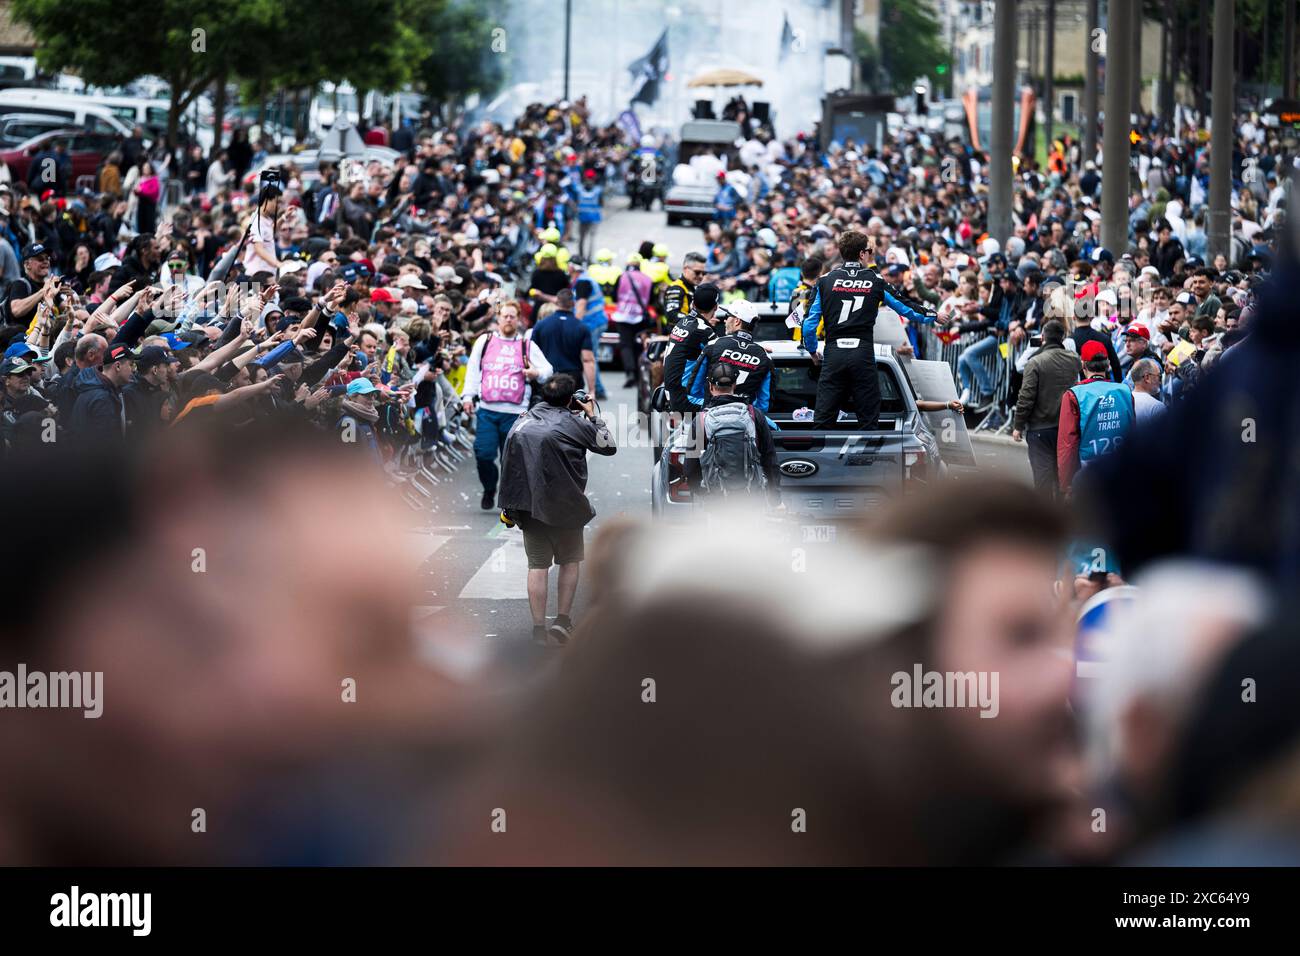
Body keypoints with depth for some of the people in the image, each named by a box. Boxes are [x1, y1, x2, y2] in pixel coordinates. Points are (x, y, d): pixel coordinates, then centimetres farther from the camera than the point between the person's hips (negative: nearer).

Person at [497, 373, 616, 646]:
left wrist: (508, 506, 14)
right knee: (570, 561, 13)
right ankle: (562, 620, 4)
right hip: (564, 505, -3)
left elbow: (507, 462, 9)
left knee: (537, 565, 6)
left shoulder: (523, 422, 7)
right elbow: (609, 446, 4)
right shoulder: (574, 423, -6)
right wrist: (593, 416, 16)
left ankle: (539, 627, 5)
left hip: (528, 504, 3)